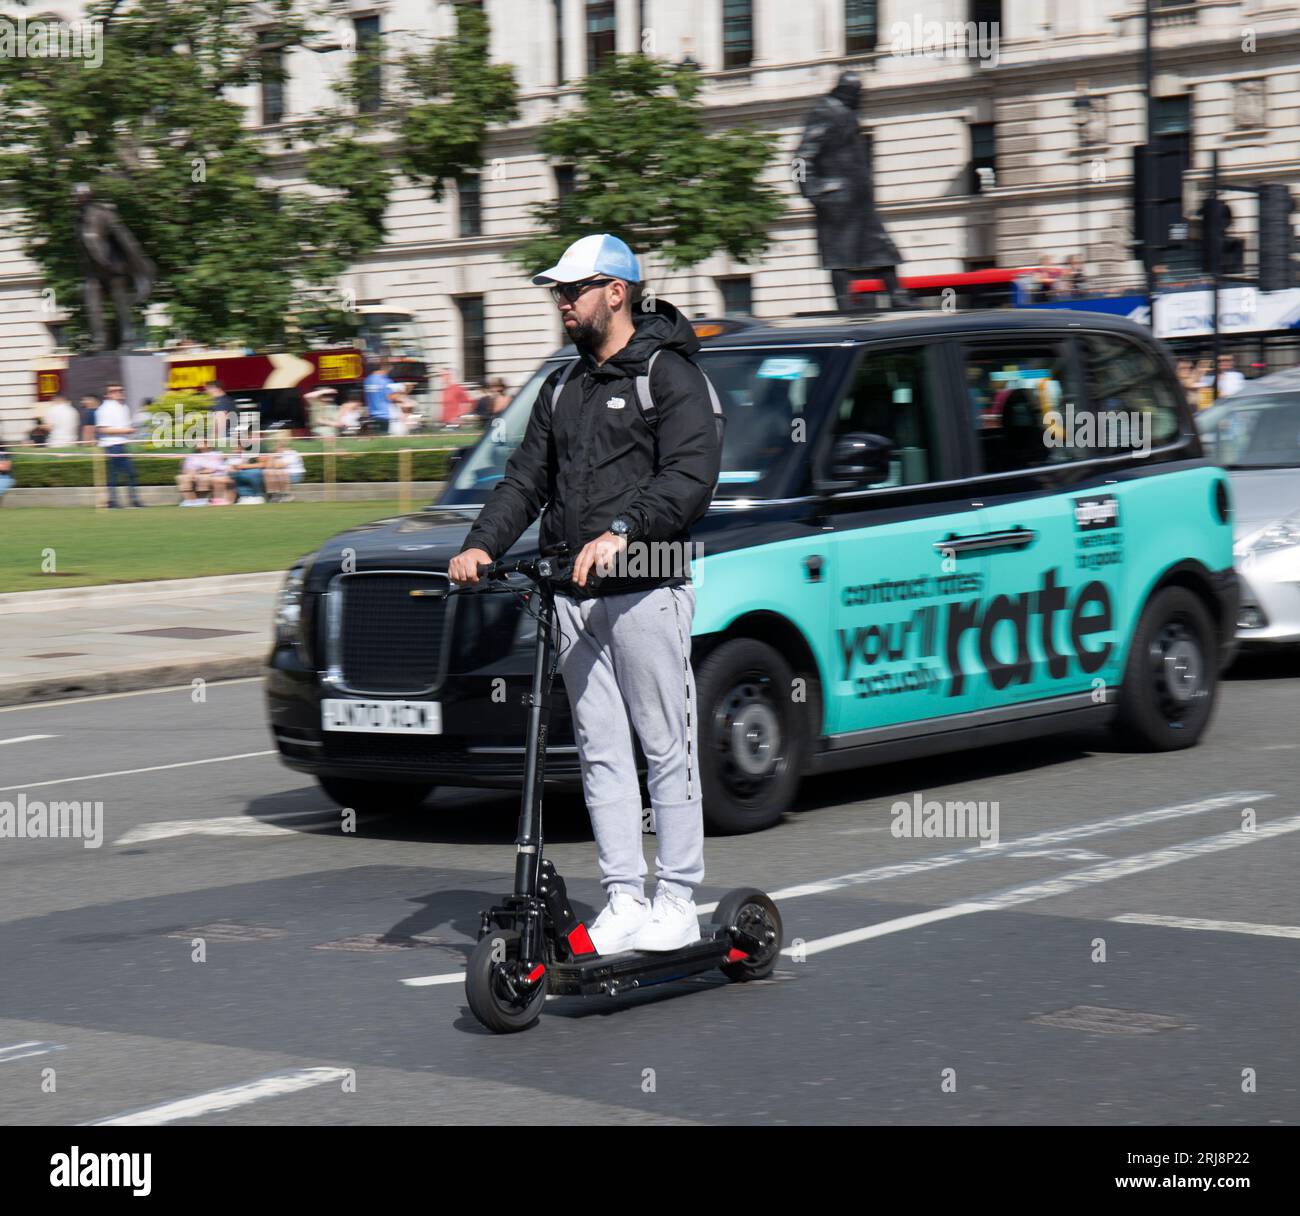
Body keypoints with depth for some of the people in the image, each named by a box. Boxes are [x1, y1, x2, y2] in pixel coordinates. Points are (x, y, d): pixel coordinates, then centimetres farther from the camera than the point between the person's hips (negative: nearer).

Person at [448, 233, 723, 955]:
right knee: (601, 753, 5)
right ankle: (625, 901, 8)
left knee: (667, 748, -3)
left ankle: (679, 902, 2)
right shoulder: (564, 389, 21)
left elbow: (690, 478, -16)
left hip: (648, 590, -7)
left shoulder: (670, 376, -3)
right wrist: (483, 544, 1)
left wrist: (621, 532, -29)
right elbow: (528, 478, 18)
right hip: (575, 595, 7)